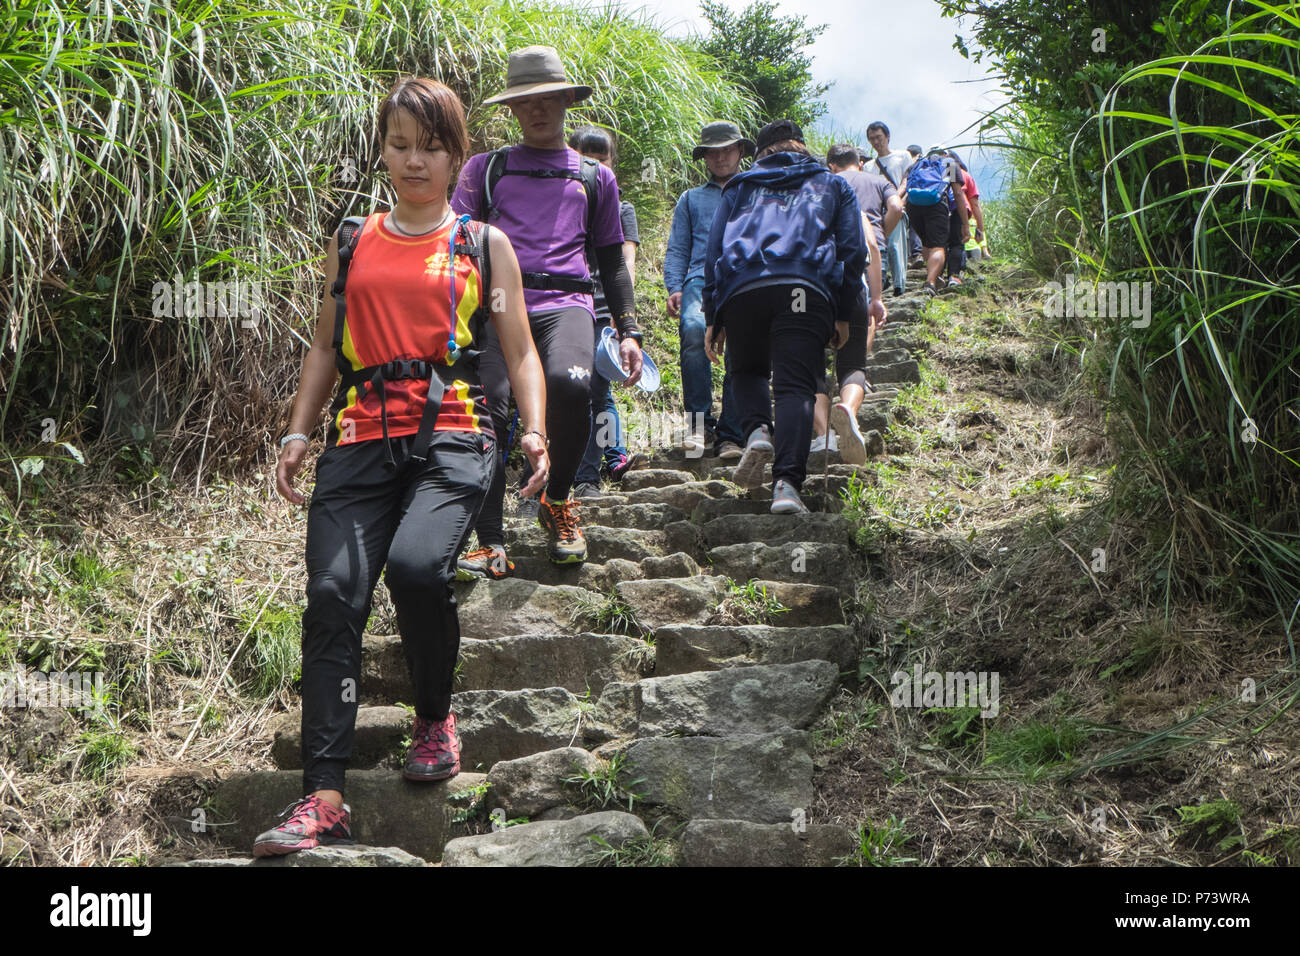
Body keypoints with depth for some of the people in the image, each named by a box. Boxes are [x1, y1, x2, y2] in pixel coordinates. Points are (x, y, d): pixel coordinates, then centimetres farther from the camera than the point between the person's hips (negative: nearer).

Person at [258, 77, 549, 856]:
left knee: (416, 565, -29)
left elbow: (520, 352, 10)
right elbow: (327, 345, 23)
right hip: (363, 438, 3)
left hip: (452, 436, -3)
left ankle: (436, 717, 1)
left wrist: (535, 432, -6)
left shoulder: (486, 245, 13)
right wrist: (298, 432, 11)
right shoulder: (353, 246, 20)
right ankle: (325, 799, -16)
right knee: (334, 594, -15)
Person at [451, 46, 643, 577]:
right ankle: (491, 546, -20)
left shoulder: (595, 177, 26)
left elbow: (612, 261, 27)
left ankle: (558, 501, -7)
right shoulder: (484, 168, 23)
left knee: (569, 384, -32)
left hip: (566, 303, 0)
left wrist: (628, 330, 15)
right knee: (484, 408, -23)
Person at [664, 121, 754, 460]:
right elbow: (677, 250, 22)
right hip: (701, 279, 0)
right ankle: (698, 422, -27)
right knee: (694, 330, -30)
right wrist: (674, 288, 5)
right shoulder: (691, 199, 29)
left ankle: (730, 435, -14)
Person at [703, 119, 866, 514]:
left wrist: (713, 319, 21)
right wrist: (843, 313, 22)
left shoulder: (739, 187, 29)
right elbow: (853, 249, 20)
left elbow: (713, 251, 21)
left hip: (741, 289, 1)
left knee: (748, 371, 22)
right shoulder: (833, 185, 29)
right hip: (807, 288, -1)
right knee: (795, 386, -7)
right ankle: (787, 482, -25)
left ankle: (756, 430, -9)